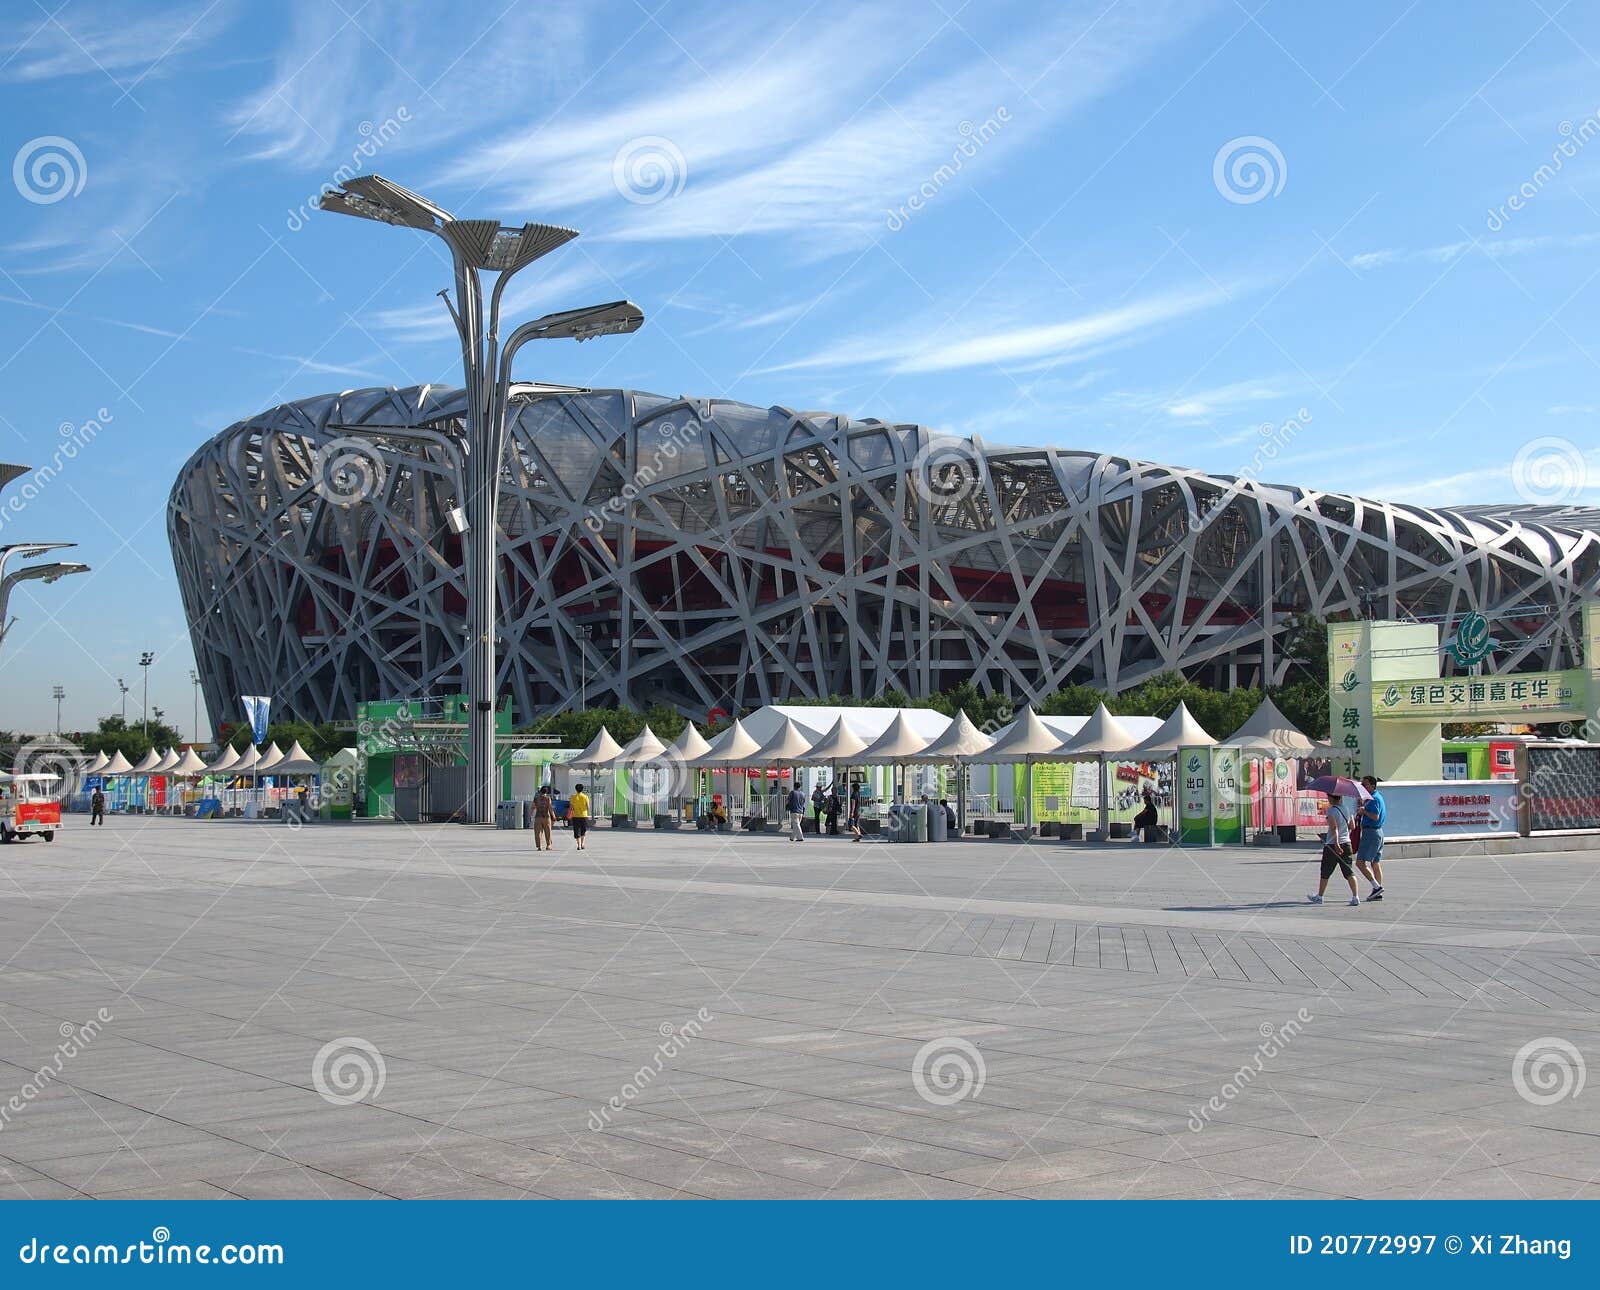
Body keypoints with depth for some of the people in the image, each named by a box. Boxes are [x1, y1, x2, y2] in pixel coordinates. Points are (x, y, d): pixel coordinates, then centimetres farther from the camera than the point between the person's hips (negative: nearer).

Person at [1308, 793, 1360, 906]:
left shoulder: (1331, 810, -13)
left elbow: (1334, 827, -23)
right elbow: (1351, 826, 16)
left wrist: (1336, 844, -27)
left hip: (1332, 845, -6)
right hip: (1346, 844, 6)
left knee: (1325, 873, 9)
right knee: (1349, 871, 2)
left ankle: (1319, 897, 20)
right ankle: (1355, 897, -9)